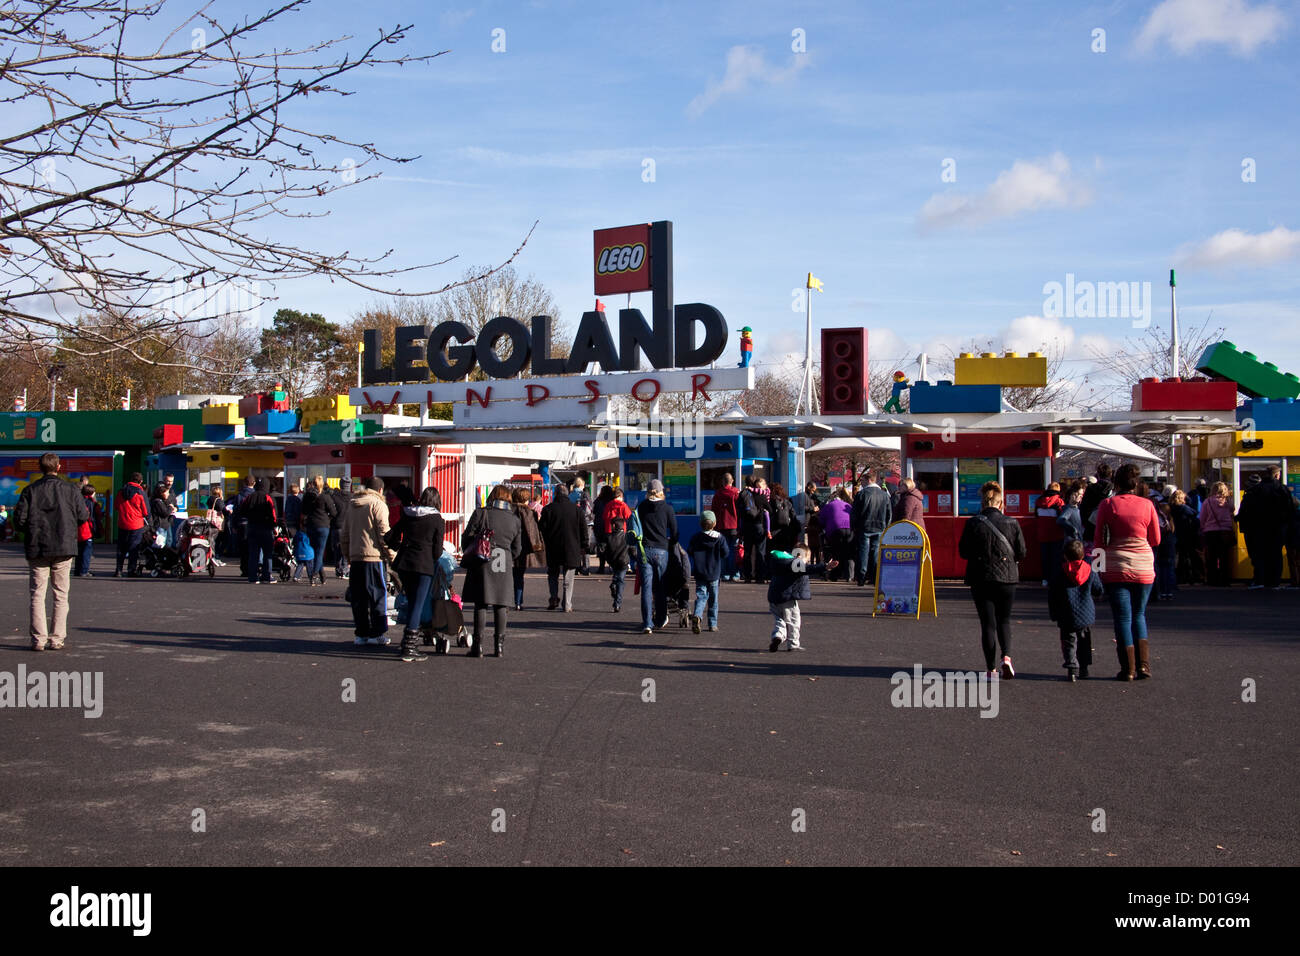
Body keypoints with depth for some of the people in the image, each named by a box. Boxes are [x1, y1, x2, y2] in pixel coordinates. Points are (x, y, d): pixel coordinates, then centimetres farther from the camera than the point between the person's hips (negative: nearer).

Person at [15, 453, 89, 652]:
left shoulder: (30, 490, 0)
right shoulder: (70, 489, -1)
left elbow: (19, 521, -4)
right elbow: (83, 516, -1)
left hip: (36, 548, 0)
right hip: (64, 548, 0)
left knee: (37, 594, 6)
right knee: (60, 595, 7)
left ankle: (39, 639, 1)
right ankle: (57, 639, 5)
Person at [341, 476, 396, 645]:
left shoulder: (352, 505, 17)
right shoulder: (378, 504, -4)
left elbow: (344, 534, 20)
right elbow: (383, 532, -11)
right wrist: (391, 555, -4)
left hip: (355, 557, 6)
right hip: (373, 557, -6)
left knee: (358, 598, 9)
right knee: (378, 595, 0)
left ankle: (361, 633, 12)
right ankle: (377, 634, 0)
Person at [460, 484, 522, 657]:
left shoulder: (480, 513, -1)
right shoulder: (514, 519, 8)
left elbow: (466, 538, 0)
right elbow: (517, 549, 12)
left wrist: (468, 556, 15)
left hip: (482, 565, -2)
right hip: (504, 566, 2)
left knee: (480, 605, 1)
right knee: (500, 605, 8)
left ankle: (478, 645, 0)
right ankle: (499, 645, 9)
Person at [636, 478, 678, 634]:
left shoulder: (640, 507, 4)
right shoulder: (667, 508, -1)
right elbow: (674, 532, 2)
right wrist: (670, 543, 19)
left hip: (644, 550, 1)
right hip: (661, 551, -1)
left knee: (646, 587, 0)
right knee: (660, 587, 12)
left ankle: (647, 623, -7)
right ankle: (660, 620, 23)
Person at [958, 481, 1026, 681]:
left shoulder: (973, 523, -8)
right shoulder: (1011, 523, -5)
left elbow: (963, 551, -3)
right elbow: (1021, 553, -1)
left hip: (980, 579, -1)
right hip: (1006, 578, 1)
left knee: (987, 622, 7)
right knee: (1004, 620, 16)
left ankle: (991, 668, 7)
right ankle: (1006, 656, -7)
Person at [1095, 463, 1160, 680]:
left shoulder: (1107, 505, -4)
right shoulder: (1147, 505, 0)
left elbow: (1099, 540, -1)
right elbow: (1155, 540, 7)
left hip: (1116, 567, -2)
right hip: (1143, 567, 2)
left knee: (1123, 617, 4)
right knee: (1139, 614, 17)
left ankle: (1128, 668, 3)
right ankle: (1143, 664, 8)